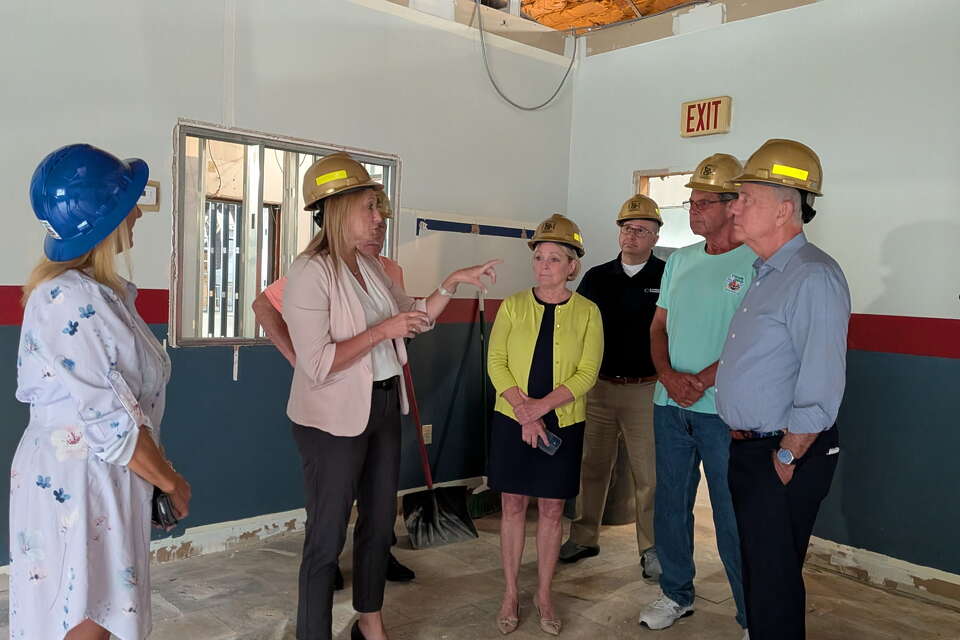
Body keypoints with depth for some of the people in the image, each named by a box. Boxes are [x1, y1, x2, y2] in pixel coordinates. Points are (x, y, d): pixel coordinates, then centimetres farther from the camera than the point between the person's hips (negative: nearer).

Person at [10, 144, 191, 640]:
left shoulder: (95, 291, 8)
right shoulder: (69, 300, -22)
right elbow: (111, 422, -23)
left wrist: (159, 476, 12)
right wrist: (171, 483, -10)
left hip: (102, 479, 9)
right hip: (74, 484, -9)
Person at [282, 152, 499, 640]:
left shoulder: (369, 265, 6)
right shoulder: (310, 271, -19)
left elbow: (414, 317, 15)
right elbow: (316, 365, -25)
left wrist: (453, 282, 5)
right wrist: (382, 330, -23)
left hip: (383, 408, 8)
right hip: (334, 420, -8)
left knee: (379, 523, 20)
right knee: (327, 537, 4)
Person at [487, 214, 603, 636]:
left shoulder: (587, 312, -2)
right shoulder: (512, 306, 0)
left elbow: (587, 373, -8)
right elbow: (495, 362, -4)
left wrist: (542, 405, -19)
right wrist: (524, 411, -15)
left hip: (563, 423, 0)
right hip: (512, 420, 1)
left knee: (552, 509, 9)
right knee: (513, 505, 8)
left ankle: (544, 596, 25)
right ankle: (511, 593, 22)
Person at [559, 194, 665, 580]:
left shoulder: (668, 278, -2)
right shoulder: (596, 277, 8)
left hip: (646, 390, -3)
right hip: (598, 386, 4)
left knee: (648, 474, 4)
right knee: (592, 465, 12)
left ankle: (652, 548, 19)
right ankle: (584, 537, 27)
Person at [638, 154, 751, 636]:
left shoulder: (757, 263, -8)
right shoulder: (680, 261, 12)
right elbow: (659, 328, 12)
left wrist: (703, 380, -19)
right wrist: (669, 376, -6)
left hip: (724, 410, -6)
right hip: (670, 405, 6)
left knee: (733, 517, 0)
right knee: (670, 504, 16)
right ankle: (676, 593, 33)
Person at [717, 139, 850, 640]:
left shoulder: (813, 276, -20)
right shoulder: (764, 274, 12)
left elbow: (820, 390, -24)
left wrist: (786, 458, -16)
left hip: (785, 460, -9)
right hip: (748, 450, 9)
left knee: (774, 580, 4)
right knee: (756, 568, 20)